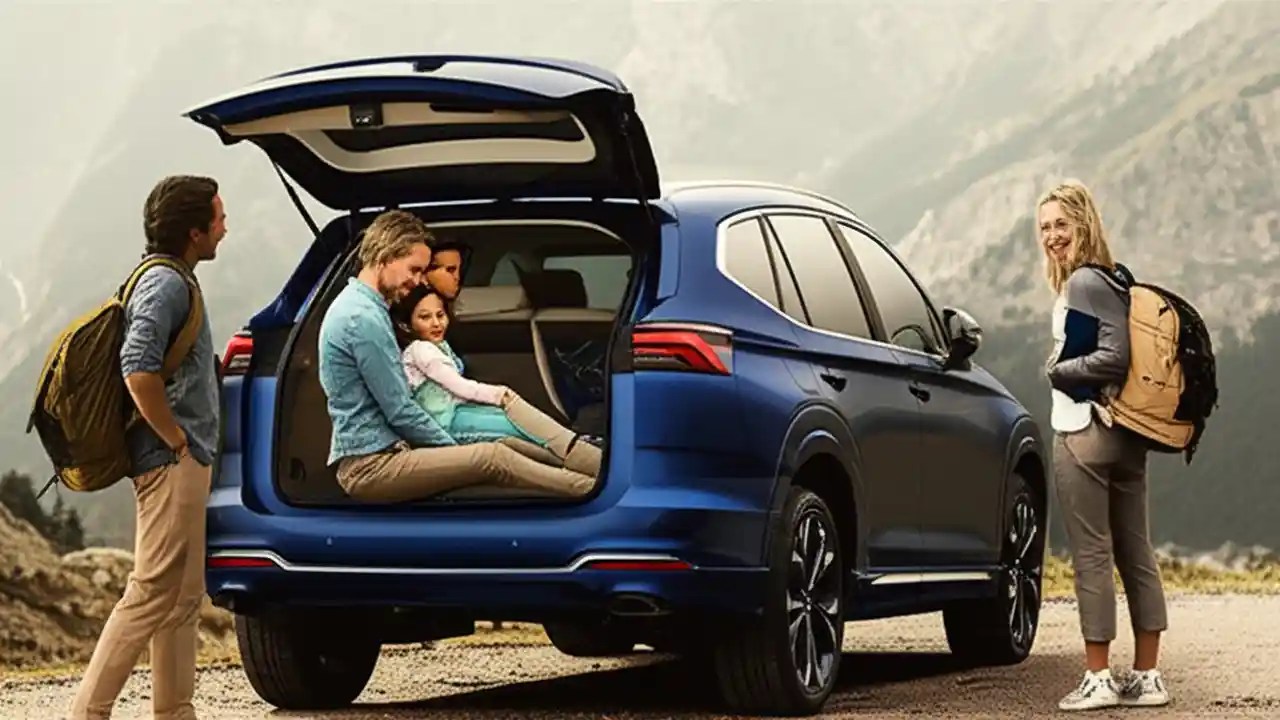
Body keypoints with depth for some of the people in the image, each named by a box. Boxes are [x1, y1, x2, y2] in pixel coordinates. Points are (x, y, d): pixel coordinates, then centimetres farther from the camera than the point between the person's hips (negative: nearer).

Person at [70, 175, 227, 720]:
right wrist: (176, 440, -18)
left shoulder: (174, 281, 17)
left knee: (183, 598, 12)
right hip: (173, 464, -11)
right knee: (153, 595, -10)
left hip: (182, 463, 11)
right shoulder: (166, 284, -14)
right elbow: (138, 370, -27)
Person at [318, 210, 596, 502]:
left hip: (375, 454, 10)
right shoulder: (364, 318, -18)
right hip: (371, 466, -10)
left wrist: (450, 447, 18)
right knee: (492, 458, -16)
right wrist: (455, 449, -4)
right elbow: (400, 412, -16)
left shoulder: (356, 305, 15)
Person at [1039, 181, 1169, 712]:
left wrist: (1056, 369, -9)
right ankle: (1147, 676, 13)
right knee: (1136, 553, 9)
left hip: (1085, 433, -9)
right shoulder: (1117, 280, 15)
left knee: (1091, 556, -5)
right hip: (1126, 434, 9)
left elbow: (1114, 356, -20)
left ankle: (1098, 678, -3)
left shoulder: (1083, 283, -13)